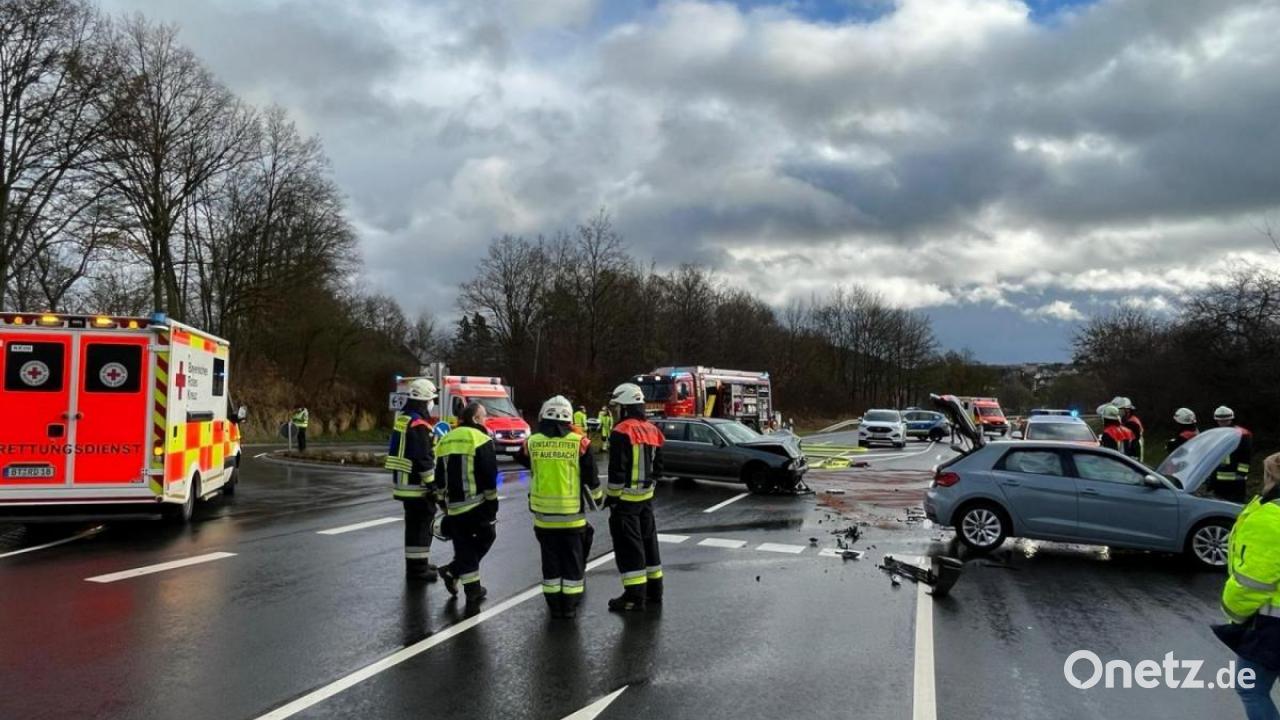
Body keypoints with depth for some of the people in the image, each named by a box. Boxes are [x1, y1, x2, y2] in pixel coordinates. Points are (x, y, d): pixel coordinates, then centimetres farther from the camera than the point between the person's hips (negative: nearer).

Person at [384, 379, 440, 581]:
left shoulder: (402, 418, 12)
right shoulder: (419, 424, -19)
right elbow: (423, 458, -22)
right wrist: (432, 484, -19)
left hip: (402, 481, 10)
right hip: (416, 484, -10)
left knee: (414, 523, 18)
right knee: (422, 524, -4)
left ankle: (416, 563, 28)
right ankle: (417, 568, -2)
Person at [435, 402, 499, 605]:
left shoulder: (445, 440, 13)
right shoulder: (480, 439, -8)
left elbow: (440, 479, 17)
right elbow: (489, 476, -13)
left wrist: (444, 503, 23)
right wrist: (492, 504, -6)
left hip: (453, 506, 6)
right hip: (476, 503, -6)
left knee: (463, 547, 12)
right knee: (486, 537, 11)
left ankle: (472, 589, 7)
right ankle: (453, 571, 1)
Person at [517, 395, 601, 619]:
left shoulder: (532, 443, -4)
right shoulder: (579, 443, -7)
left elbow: (521, 460, 18)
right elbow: (590, 478, 0)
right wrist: (597, 498, 17)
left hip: (543, 514, 1)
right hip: (572, 514, -1)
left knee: (550, 559, 13)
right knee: (573, 559, 11)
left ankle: (554, 604, 18)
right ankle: (570, 605, 14)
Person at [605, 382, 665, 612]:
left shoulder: (622, 432, -17)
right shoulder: (652, 431, 10)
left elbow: (617, 470, -19)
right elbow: (657, 466, 15)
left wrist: (612, 496, -11)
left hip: (626, 498, -8)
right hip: (646, 496, 8)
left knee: (628, 546, -3)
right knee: (648, 541, 16)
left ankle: (635, 596, -2)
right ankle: (653, 591, 24)